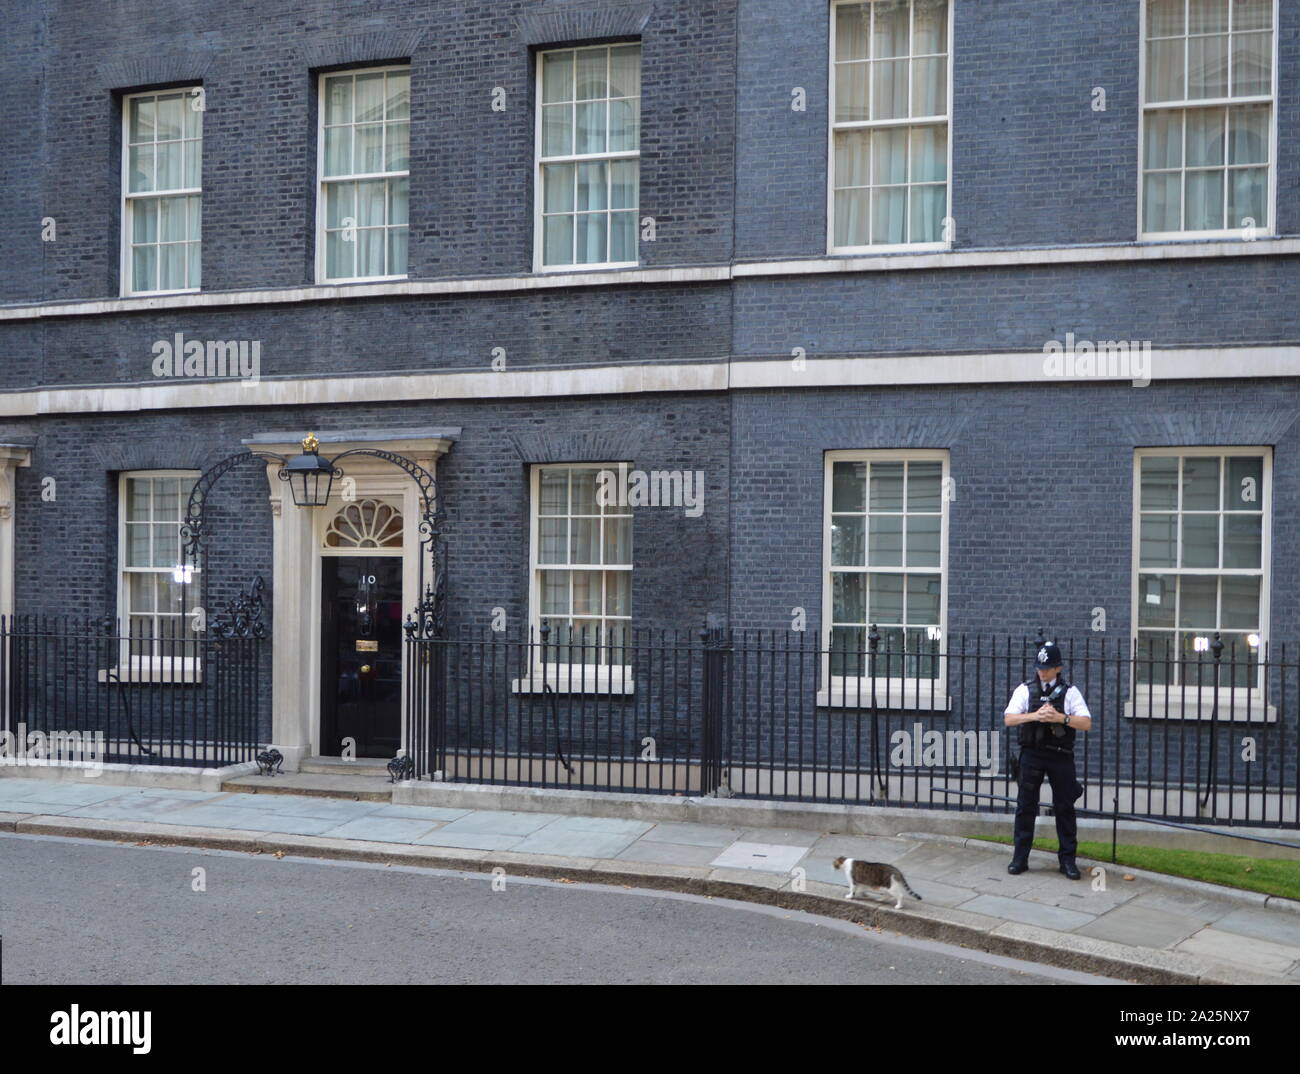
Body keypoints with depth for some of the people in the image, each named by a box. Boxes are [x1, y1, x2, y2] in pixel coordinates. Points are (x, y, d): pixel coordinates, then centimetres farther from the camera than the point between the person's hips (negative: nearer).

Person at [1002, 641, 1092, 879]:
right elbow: (1008, 719, -4)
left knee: (1065, 807, 5)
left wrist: (1061, 717, -20)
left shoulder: (1070, 692, 2)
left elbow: (1086, 723, -5)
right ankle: (1020, 857, 11)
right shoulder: (1025, 690, 4)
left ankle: (1068, 859, 14)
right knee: (1025, 806, 4)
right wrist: (1035, 716, -19)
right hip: (1032, 754, 0)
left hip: (1061, 756, 0)